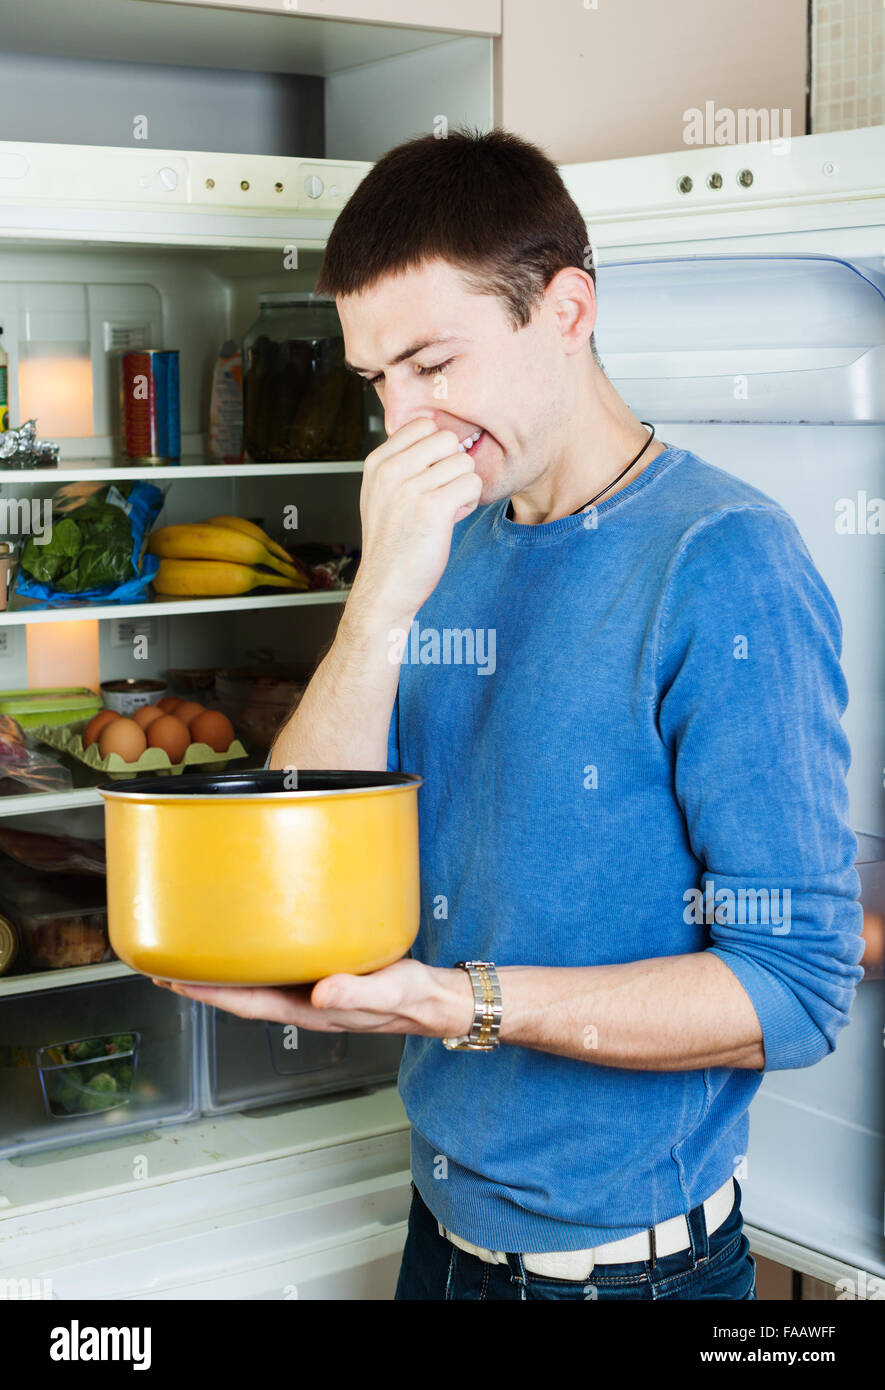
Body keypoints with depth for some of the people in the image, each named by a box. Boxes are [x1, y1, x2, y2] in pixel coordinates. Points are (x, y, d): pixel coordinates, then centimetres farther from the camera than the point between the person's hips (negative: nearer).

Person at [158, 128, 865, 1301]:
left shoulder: (725, 561, -19)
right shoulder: (446, 550, 3)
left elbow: (796, 989, -22)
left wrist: (456, 1004, -30)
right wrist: (382, 600, -19)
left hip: (627, 1254, -6)